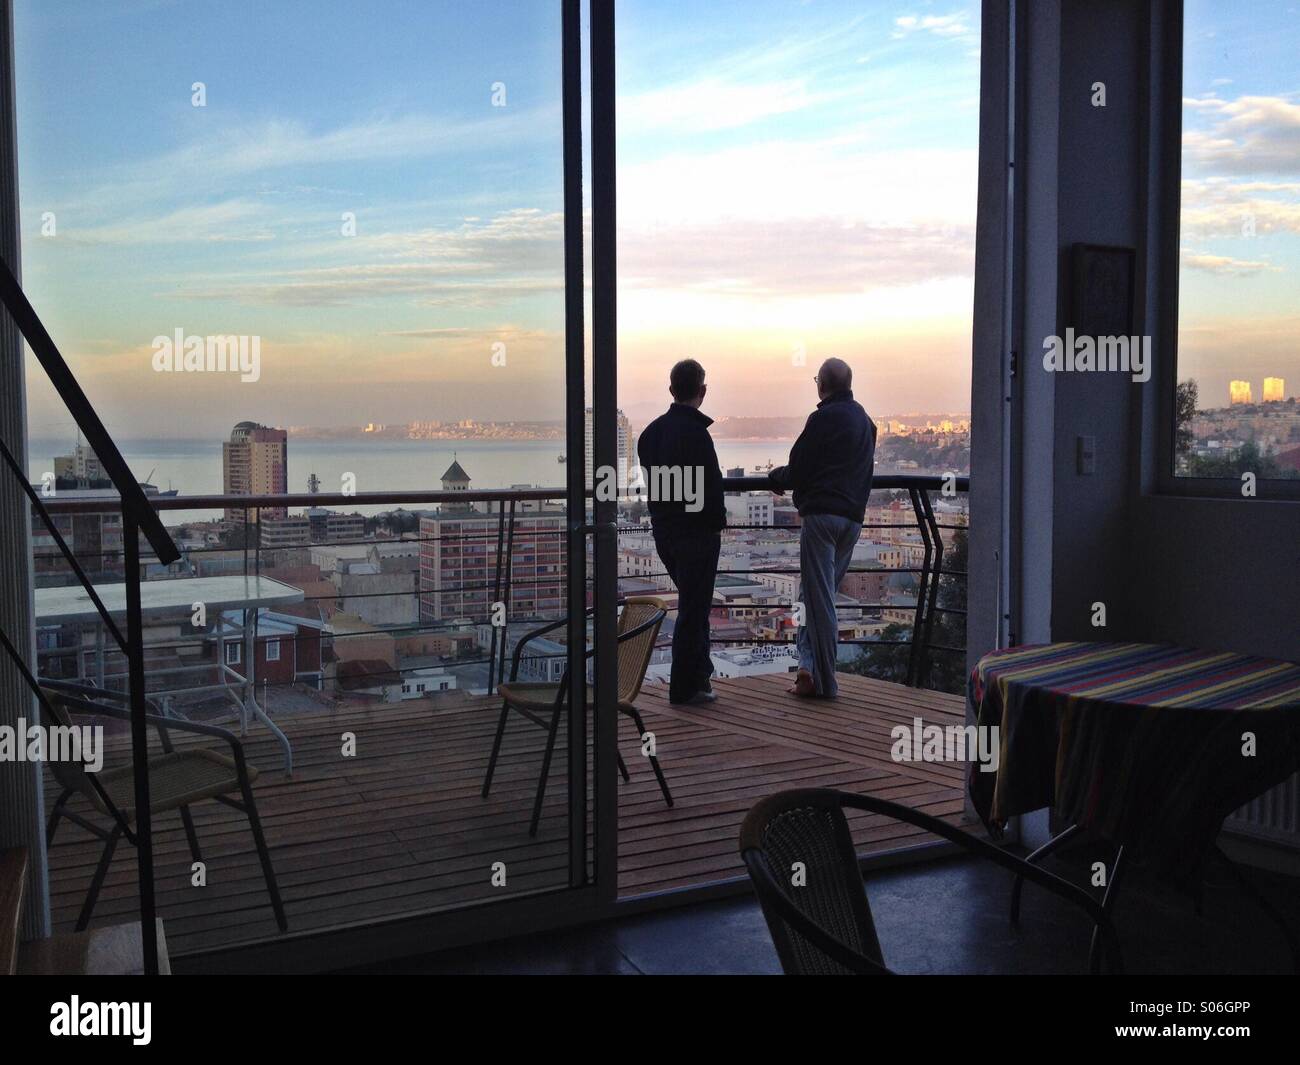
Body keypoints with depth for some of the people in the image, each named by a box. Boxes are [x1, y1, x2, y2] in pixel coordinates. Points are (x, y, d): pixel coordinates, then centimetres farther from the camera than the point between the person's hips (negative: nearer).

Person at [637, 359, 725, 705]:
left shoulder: (651, 430, 6)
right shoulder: (694, 432, -19)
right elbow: (710, 486, -20)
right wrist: (717, 521, -4)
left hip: (663, 530, 8)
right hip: (697, 531, -8)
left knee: (693, 603, 23)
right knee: (693, 609, 1)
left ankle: (700, 673, 33)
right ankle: (684, 687, 6)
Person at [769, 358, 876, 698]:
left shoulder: (824, 418, -8)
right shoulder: (865, 421, 17)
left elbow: (797, 471, -9)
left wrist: (776, 476, 14)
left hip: (821, 513, -7)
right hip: (853, 517, 7)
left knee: (818, 597, -3)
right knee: (818, 593, 15)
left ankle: (823, 680, -1)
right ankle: (810, 665, 8)